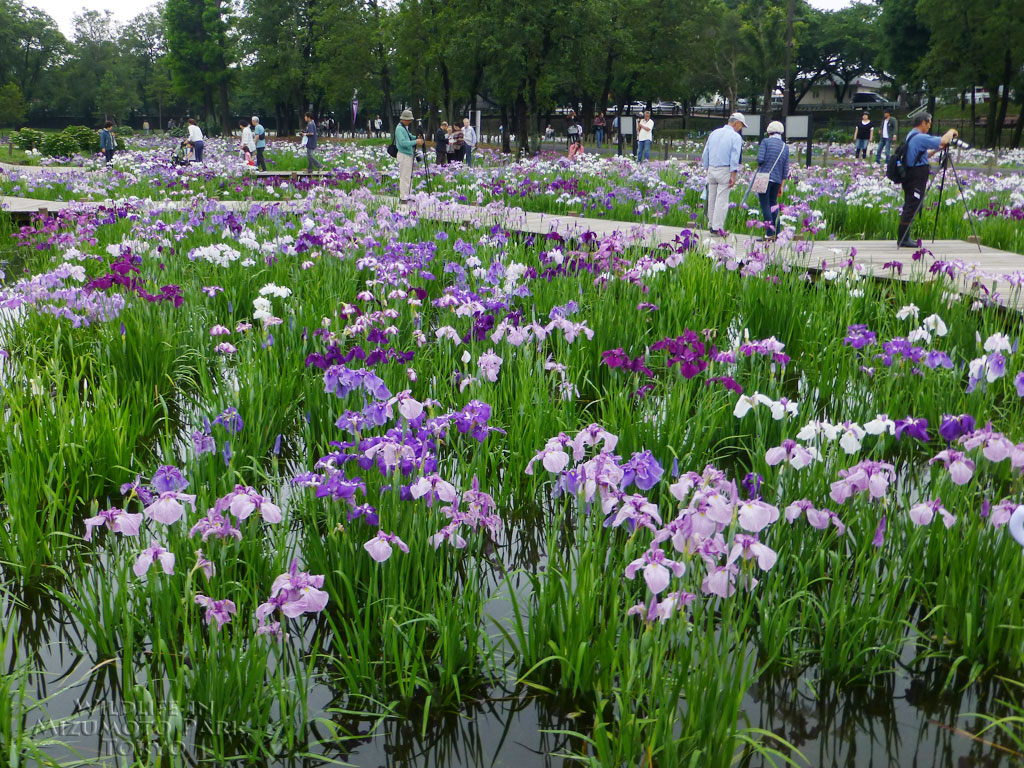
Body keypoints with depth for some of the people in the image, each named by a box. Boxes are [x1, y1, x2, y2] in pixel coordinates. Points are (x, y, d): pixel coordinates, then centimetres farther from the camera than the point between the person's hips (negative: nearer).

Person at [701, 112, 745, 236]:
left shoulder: (714, 133, 12)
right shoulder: (736, 137, -6)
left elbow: (705, 154, 13)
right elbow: (734, 158, -14)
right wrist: (733, 176, -13)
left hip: (711, 169, 6)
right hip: (725, 170, -6)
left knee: (712, 198, 12)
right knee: (722, 199, -4)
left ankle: (711, 225, 17)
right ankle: (718, 228, -5)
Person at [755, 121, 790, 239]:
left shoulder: (765, 142, -3)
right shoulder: (785, 147, 11)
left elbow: (760, 159, -13)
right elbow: (786, 169, 11)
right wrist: (781, 186, 15)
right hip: (777, 179, 5)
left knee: (765, 205, -3)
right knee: (773, 203, 19)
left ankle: (770, 233, -7)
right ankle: (777, 231, 17)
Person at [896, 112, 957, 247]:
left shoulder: (911, 136, 17)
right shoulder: (920, 137, -17)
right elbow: (943, 141, -21)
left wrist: (937, 149, 14)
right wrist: (951, 132, -2)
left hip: (909, 176, 11)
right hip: (916, 178, -11)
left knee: (910, 207, 13)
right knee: (912, 207, -7)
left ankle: (903, 238, 16)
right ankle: (903, 239, -4)